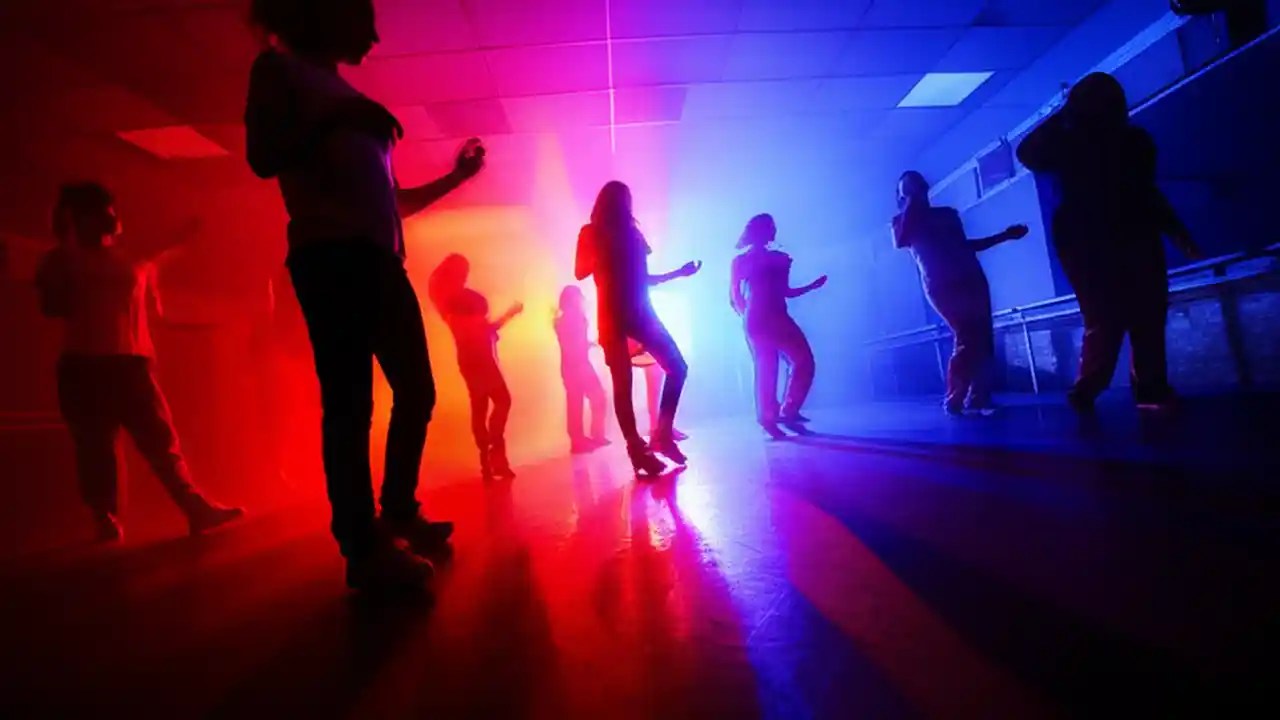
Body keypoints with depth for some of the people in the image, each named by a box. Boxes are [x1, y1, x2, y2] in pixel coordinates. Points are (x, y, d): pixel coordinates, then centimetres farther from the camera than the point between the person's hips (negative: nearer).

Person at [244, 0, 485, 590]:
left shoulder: (349, 98, 29)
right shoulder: (280, 68, 11)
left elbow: (394, 200, 27)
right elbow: (263, 157, -4)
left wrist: (455, 177, 28)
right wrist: (340, 119, -8)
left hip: (378, 260, 8)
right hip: (332, 257, -7)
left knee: (417, 391, 6)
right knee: (349, 402, -10)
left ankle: (399, 511, 22)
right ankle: (363, 549, -2)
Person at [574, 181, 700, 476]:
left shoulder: (631, 232, 18)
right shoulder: (590, 233, 5)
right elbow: (580, 272, -5)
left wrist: (679, 272, 20)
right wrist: (603, 254, -17)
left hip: (640, 312, 6)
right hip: (612, 316, -5)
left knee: (677, 366, -1)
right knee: (623, 384, -5)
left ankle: (662, 435, 7)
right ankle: (638, 450, 0)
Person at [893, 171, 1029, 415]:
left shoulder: (947, 213, 22)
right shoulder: (903, 221, 9)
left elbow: (965, 246, 27)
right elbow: (900, 243, -14)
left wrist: (1005, 235, 26)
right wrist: (909, 205, -7)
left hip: (971, 279, 6)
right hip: (941, 285, -5)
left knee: (983, 339, -4)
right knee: (968, 339, -16)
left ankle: (978, 398, 1)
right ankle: (954, 400, -6)